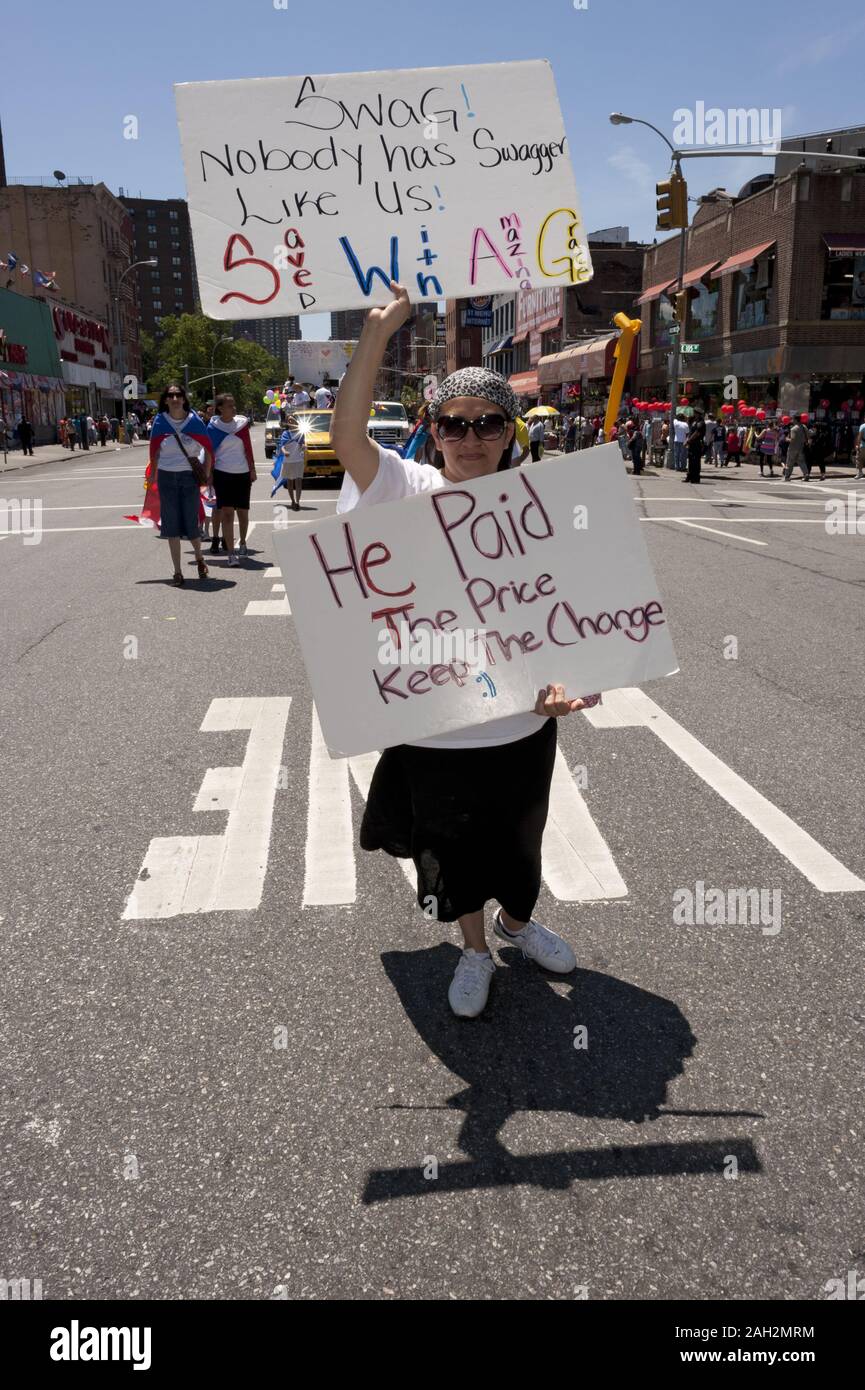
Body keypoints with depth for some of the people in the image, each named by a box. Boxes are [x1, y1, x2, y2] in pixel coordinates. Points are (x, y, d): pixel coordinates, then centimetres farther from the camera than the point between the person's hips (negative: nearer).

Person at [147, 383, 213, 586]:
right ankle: (177, 571, 13)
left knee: (191, 523, 1)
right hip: (167, 477, 1)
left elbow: (208, 448, 4)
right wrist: (152, 474, 13)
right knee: (171, 524, 4)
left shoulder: (194, 421, -4)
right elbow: (154, 450, 9)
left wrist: (206, 473, 3)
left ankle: (199, 558, 32)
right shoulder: (160, 421, -1)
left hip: (190, 477, -1)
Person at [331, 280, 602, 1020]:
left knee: (518, 840, 24)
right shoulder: (411, 491, -9)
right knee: (454, 846, 18)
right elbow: (348, 438, -25)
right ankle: (474, 950, 43)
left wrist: (560, 680, -20)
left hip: (521, 722, 2)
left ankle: (516, 919, 54)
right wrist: (378, 334, -31)